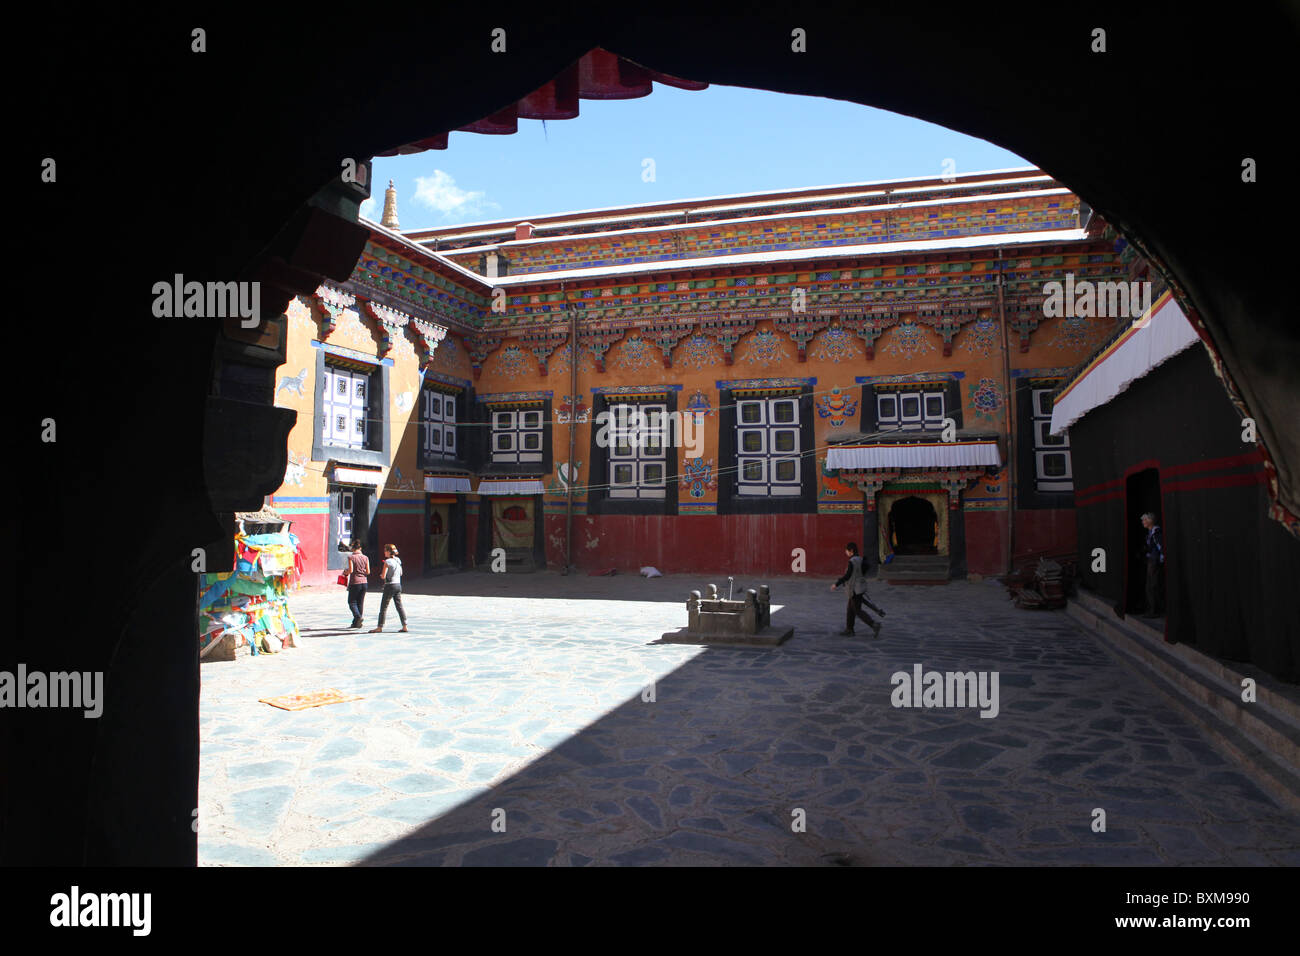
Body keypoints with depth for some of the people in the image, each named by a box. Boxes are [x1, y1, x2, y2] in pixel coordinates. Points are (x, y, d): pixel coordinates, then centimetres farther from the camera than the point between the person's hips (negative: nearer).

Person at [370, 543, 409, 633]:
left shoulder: (387, 562, -13)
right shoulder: (398, 560, 8)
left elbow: (383, 576, -14)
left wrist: (381, 574, 7)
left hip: (390, 585, -7)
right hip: (398, 585, 7)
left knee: (383, 606, 2)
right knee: (399, 606, 9)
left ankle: (380, 627, 7)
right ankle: (404, 626, 6)